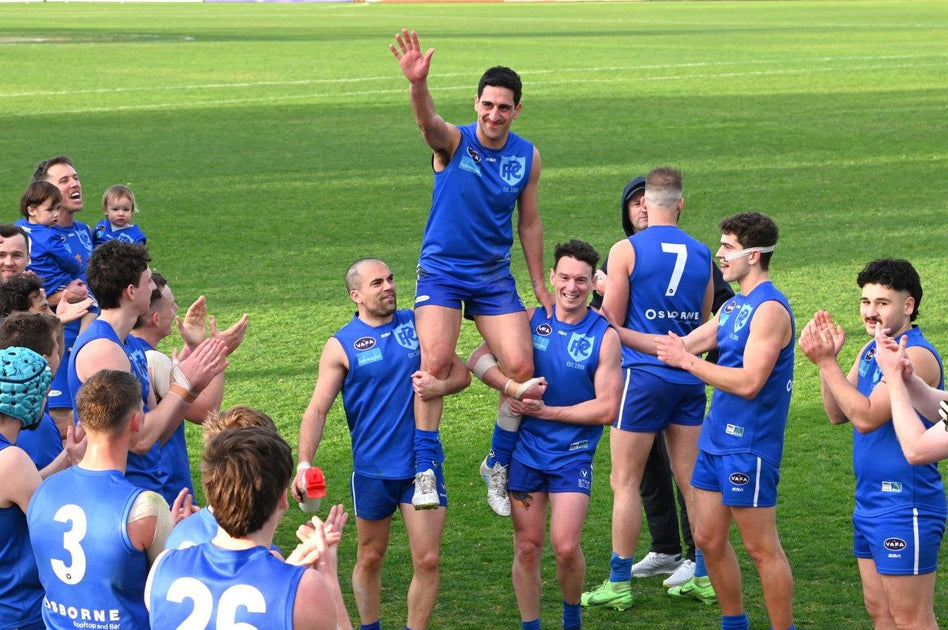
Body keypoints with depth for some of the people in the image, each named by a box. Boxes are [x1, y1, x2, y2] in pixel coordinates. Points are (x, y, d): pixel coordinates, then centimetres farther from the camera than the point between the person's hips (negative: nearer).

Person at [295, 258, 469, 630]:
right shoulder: (341, 345, -4)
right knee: (370, 559, 13)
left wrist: (440, 386, -18)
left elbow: (461, 373, 6)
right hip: (372, 470, -1)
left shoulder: (417, 324, 3)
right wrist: (304, 463, -21)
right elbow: (317, 410, -8)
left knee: (428, 561, -2)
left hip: (422, 465, 1)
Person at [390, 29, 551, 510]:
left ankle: (498, 465, 13)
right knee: (436, 363, -22)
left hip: (495, 276, 3)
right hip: (441, 271, -3)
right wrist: (417, 83, -55)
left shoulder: (527, 158, 2)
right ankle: (426, 469, -14)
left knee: (522, 368, -7)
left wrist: (541, 287, 12)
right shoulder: (453, 142, -9)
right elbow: (428, 123, -33)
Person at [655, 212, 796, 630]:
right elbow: (681, 345, 15)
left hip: (748, 446, -9)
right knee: (709, 539, 14)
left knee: (762, 548, -2)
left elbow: (749, 383, -23)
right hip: (716, 439, 9)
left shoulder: (770, 309, -17)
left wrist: (687, 361, -17)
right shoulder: (735, 307, 14)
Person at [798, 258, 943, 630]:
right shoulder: (871, 350, 11)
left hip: (905, 505, -10)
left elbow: (866, 417, -24)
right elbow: (838, 415, 11)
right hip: (870, 501, 10)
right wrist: (827, 358, -1)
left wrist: (826, 362, -20)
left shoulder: (916, 356, -18)